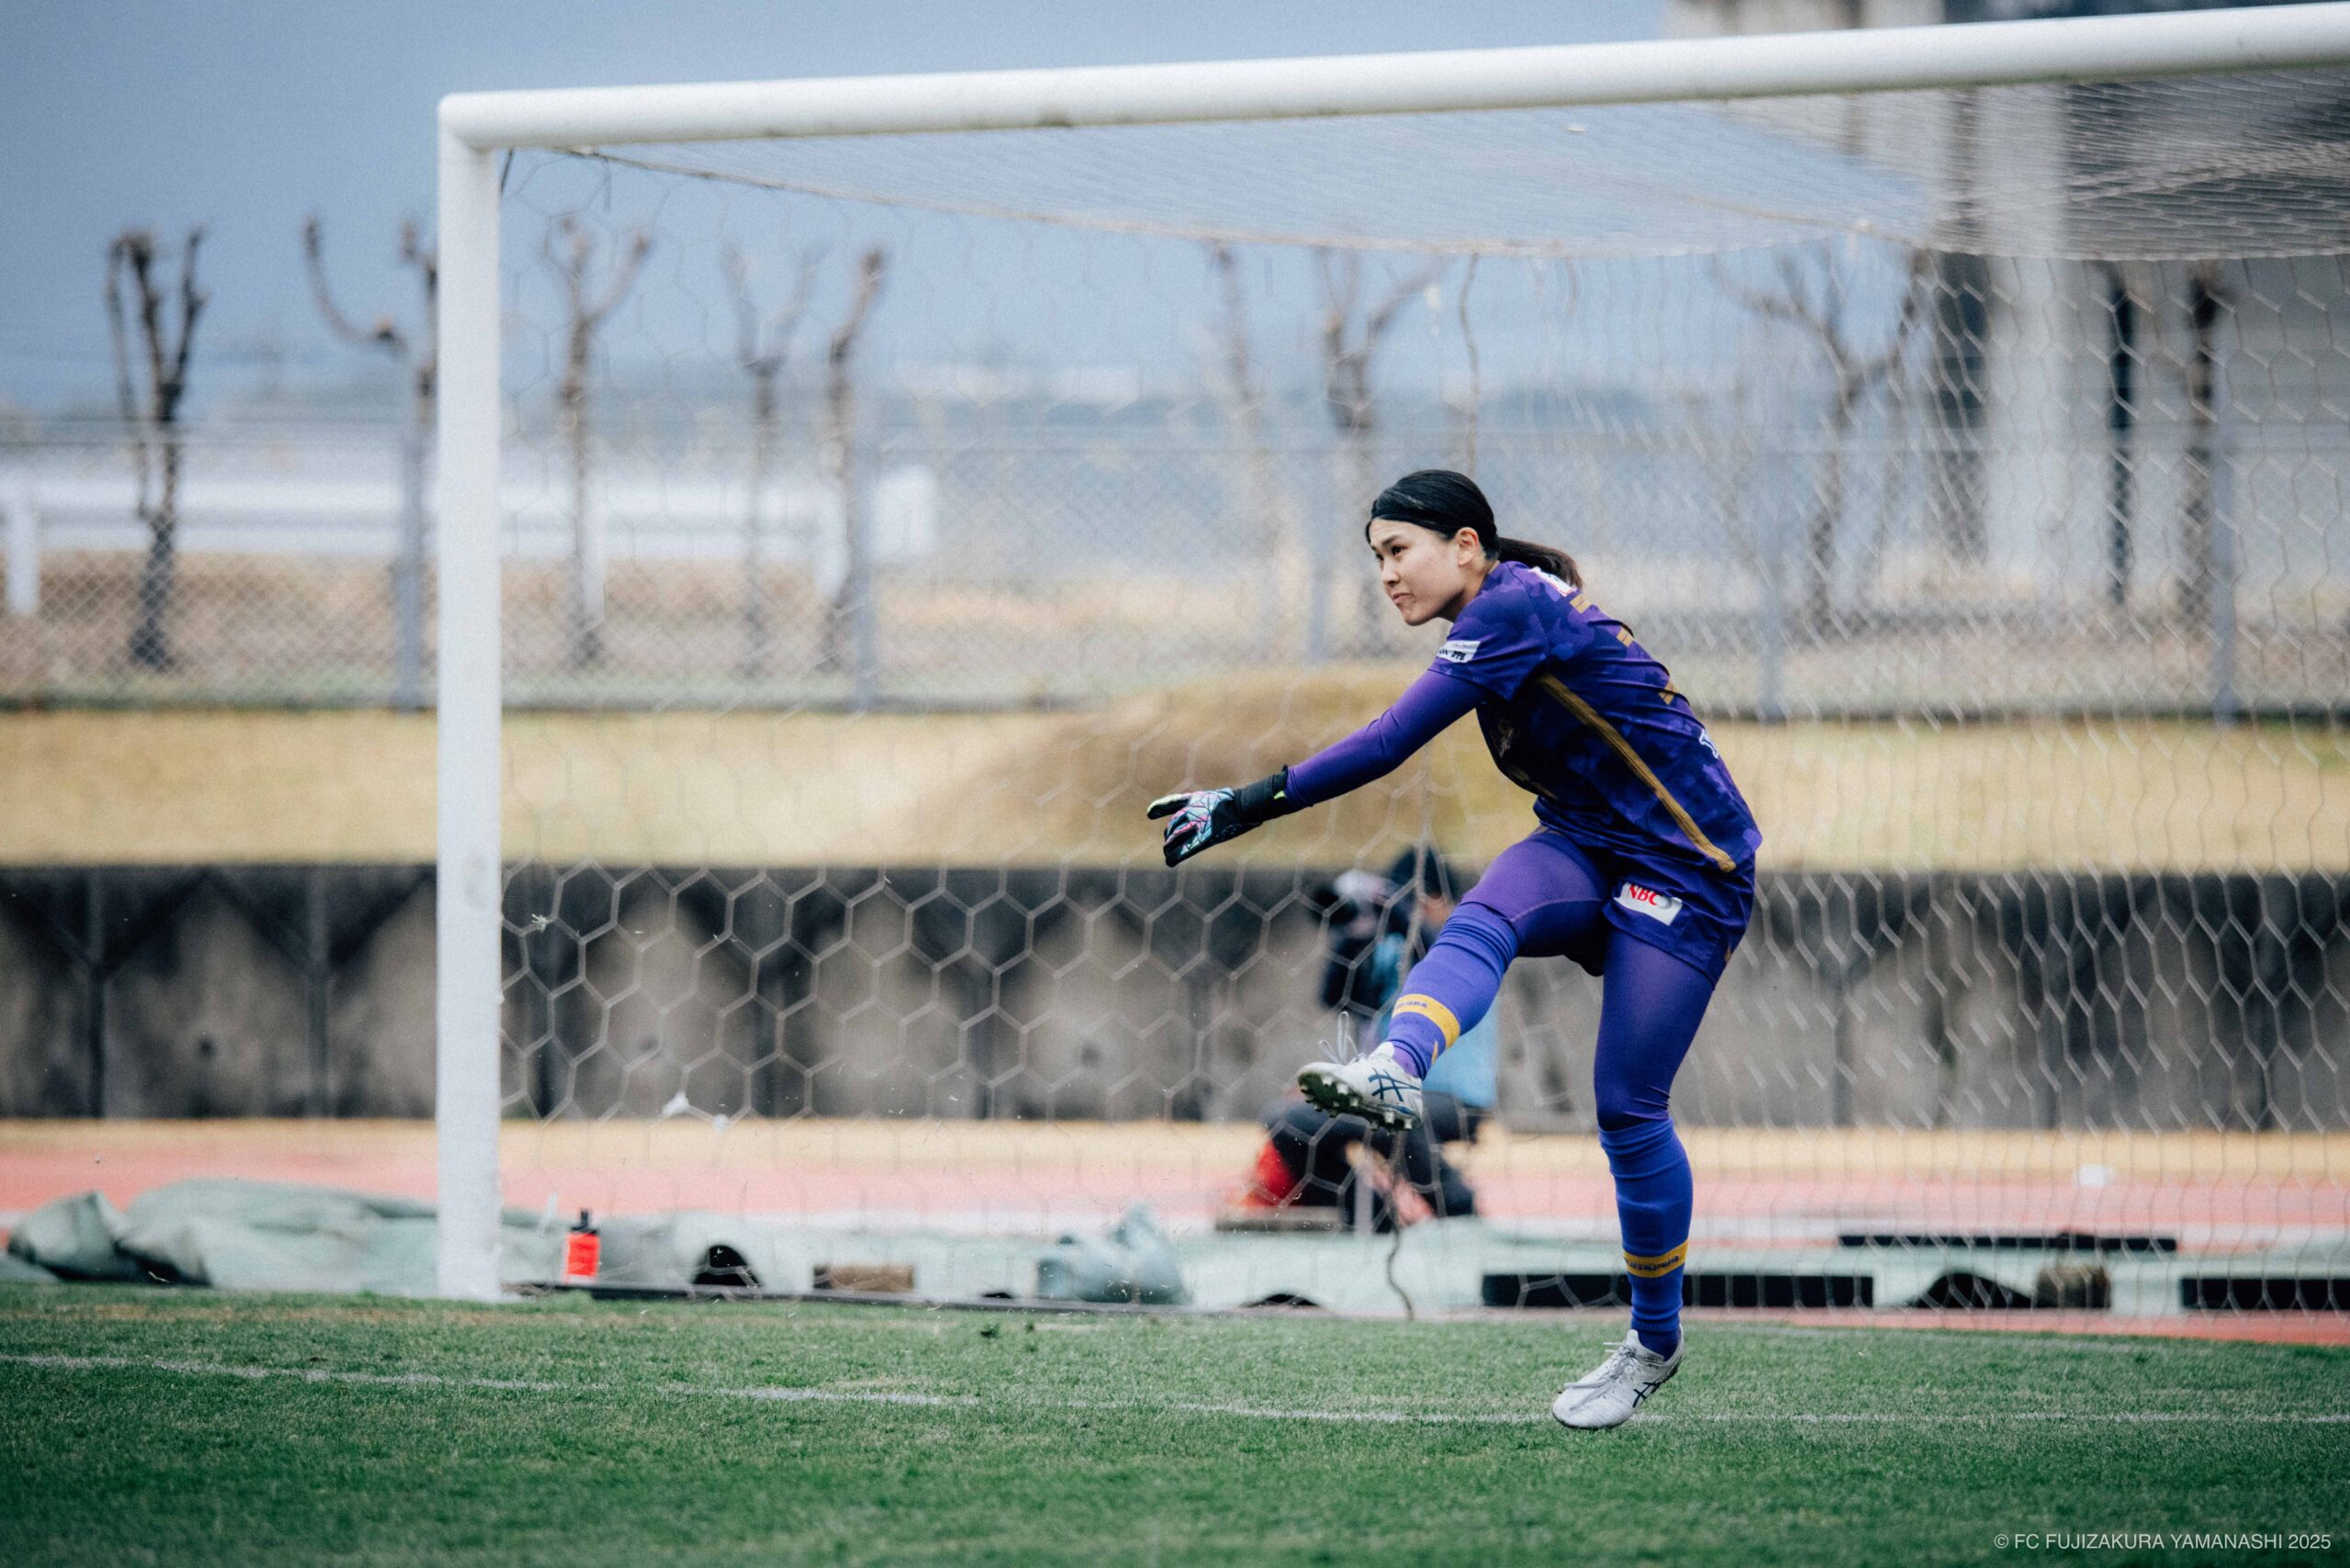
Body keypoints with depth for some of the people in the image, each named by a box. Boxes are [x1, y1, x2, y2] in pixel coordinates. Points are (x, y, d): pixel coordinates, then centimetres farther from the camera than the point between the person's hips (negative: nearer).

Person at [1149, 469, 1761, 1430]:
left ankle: (1654, 1342, 8)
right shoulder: (1499, 618, 11)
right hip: (1590, 851, 8)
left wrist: (1248, 805, -24)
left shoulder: (1513, 608, -18)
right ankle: (1394, 1072, -53)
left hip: (1686, 871, -8)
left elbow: (1390, 744, -24)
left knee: (1629, 1106, -8)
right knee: (1480, 923, -25)